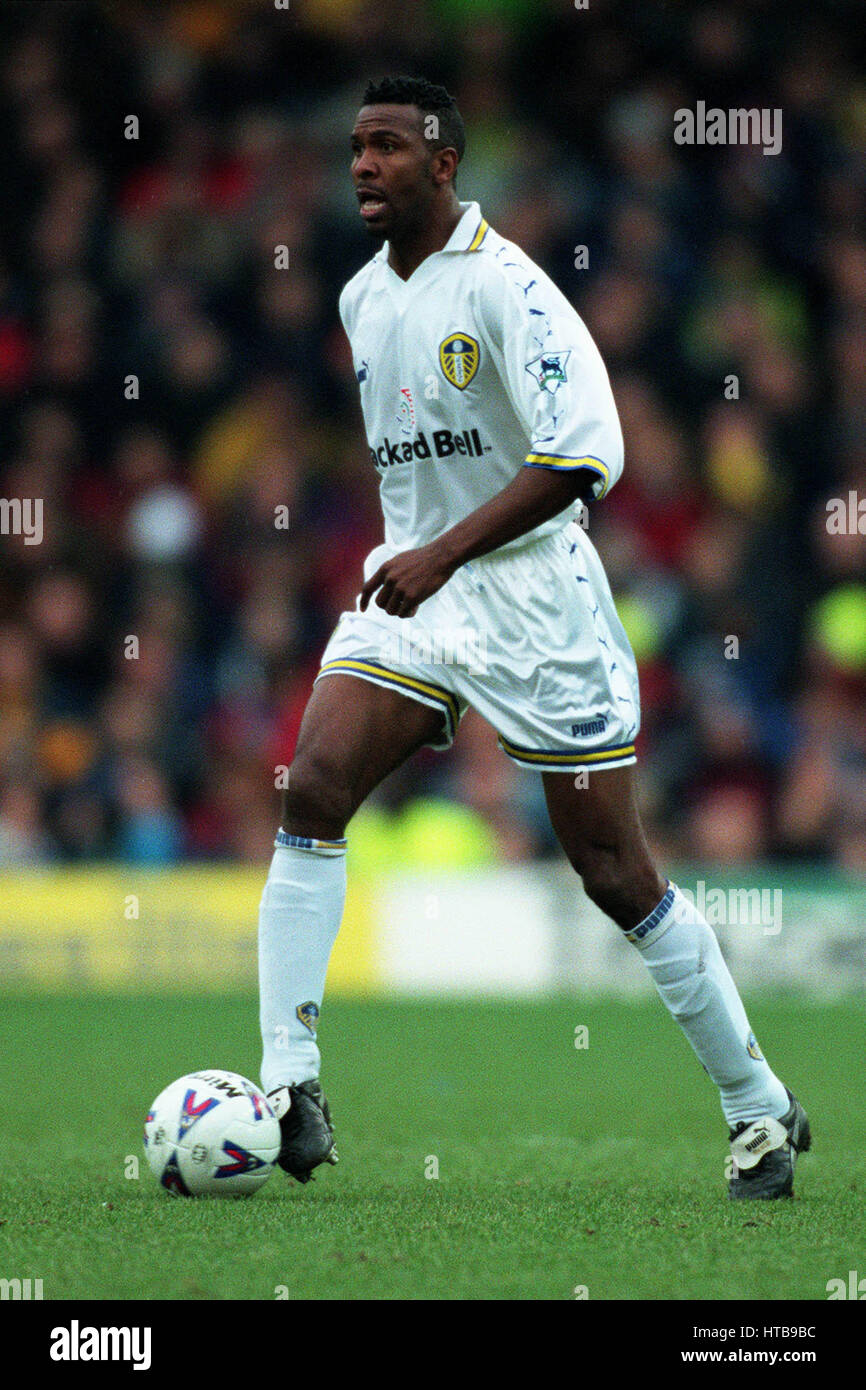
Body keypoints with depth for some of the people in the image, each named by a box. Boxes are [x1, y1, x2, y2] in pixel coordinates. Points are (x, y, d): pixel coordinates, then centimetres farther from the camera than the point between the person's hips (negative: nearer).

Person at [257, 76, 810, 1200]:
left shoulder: (503, 284, -15)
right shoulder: (361, 299, 10)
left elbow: (585, 452, -25)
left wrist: (445, 552, -29)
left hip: (532, 589, -6)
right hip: (413, 582, 6)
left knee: (617, 876, -1)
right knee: (313, 788, -18)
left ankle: (761, 1109, 14)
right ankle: (288, 1084, -17)